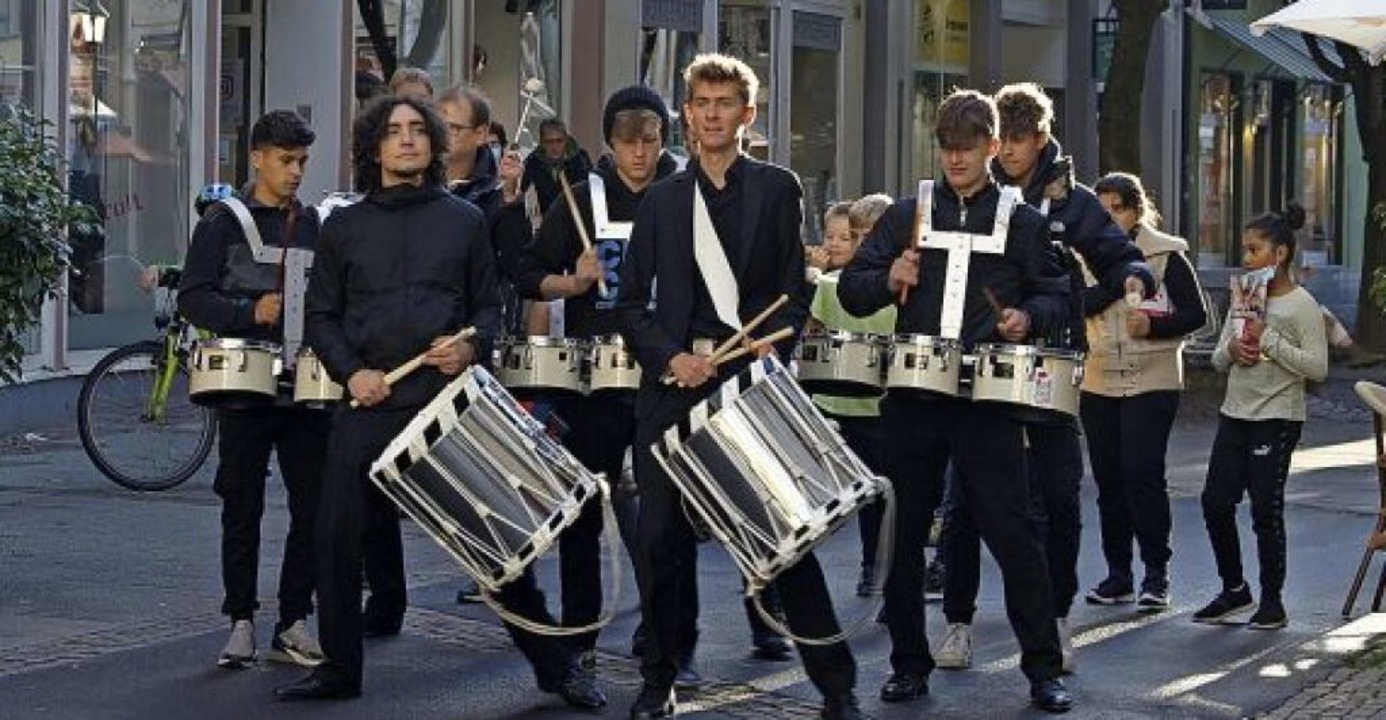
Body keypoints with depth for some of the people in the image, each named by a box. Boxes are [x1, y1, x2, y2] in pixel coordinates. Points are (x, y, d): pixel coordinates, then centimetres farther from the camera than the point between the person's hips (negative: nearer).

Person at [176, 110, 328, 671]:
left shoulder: (313, 225, 13)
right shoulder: (224, 222, 1)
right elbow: (193, 297, -5)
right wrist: (250, 314, -19)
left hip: (306, 384, 3)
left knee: (314, 506, 0)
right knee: (243, 508, 4)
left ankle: (293, 622, 10)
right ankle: (241, 622, 13)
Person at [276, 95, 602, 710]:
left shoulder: (464, 220, 11)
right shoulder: (344, 227, 12)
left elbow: (489, 306, 14)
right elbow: (321, 315, 12)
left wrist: (472, 347, -7)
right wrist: (351, 370, -5)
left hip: (449, 399, -1)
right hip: (369, 402, 1)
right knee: (339, 538, 0)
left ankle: (553, 664, 9)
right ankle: (340, 668, 16)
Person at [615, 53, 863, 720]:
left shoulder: (777, 189, 7)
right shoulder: (662, 200, 12)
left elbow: (794, 291, 4)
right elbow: (631, 301, 10)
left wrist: (771, 346, -13)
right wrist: (669, 356, -7)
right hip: (673, 386, 2)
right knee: (659, 538, 3)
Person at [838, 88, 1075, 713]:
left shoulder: (1022, 222, 8)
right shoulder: (906, 214, 11)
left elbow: (1057, 296, 11)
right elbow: (851, 291, 10)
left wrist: (1029, 316, -10)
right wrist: (888, 280, -10)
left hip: (989, 399, -2)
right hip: (913, 397, 2)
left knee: (1012, 532, -4)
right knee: (904, 532, 6)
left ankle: (1043, 669, 4)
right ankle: (909, 663, 18)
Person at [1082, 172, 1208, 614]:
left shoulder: (1166, 255, -2)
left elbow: (1196, 314, -3)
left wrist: (1154, 325, -16)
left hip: (1151, 382, -5)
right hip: (1098, 383, 5)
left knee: (1143, 475, -10)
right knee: (1108, 478, 7)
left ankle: (1156, 576, -3)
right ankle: (1117, 574, 16)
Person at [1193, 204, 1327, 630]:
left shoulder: (1301, 305, -8)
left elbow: (1318, 367, -15)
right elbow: (1218, 359, 16)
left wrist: (1268, 340, -19)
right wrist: (1232, 350, -7)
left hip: (1278, 419, -7)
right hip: (1235, 414, 7)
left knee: (1266, 511, -3)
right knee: (1215, 502, 3)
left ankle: (1272, 602, 9)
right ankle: (1234, 590, 19)